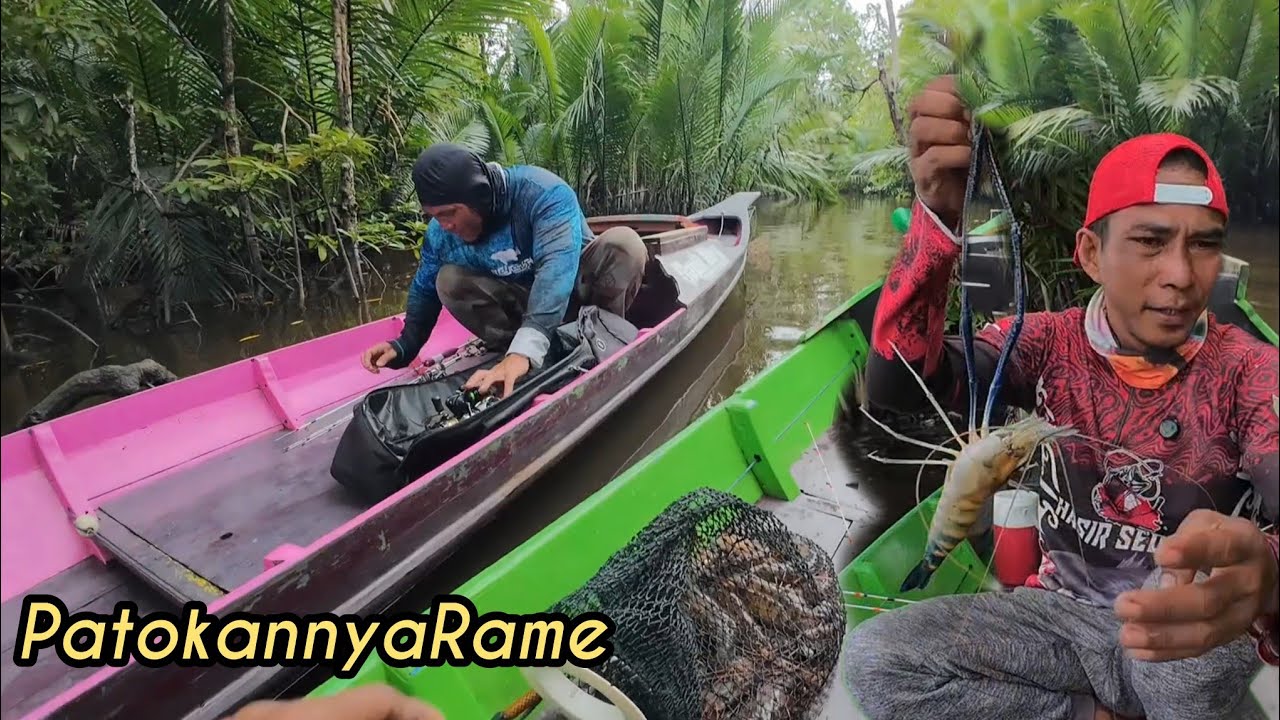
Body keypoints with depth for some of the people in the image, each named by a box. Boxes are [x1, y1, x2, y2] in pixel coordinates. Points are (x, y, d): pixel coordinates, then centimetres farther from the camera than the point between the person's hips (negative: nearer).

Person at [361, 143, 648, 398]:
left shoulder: (542, 193, -32)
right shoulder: (441, 231, -14)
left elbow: (557, 269, -46)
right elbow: (425, 289, 4)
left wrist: (525, 350, -58)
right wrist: (404, 346, -10)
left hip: (577, 286, -4)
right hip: (521, 303, 4)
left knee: (623, 242, -32)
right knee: (449, 280, -20)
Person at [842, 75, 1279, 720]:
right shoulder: (1048, 343, -6)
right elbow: (896, 387, -24)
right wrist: (939, 220, -40)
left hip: (1192, 636, -2)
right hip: (1065, 611, 3)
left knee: (1183, 587, -37)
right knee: (874, 658, -18)